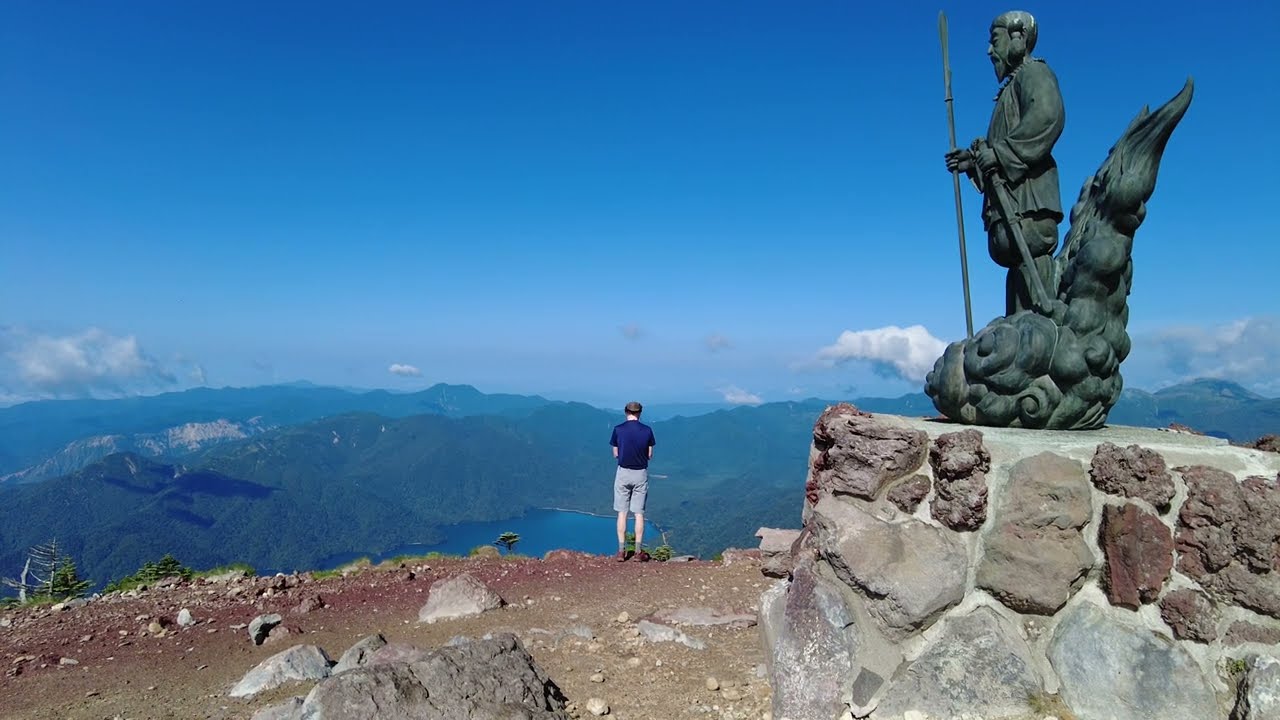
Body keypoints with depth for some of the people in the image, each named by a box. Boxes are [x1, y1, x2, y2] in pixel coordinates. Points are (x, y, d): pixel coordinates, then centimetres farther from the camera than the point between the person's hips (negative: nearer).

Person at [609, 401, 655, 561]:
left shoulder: (618, 429, -6)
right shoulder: (647, 430, -4)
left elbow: (615, 454, 2)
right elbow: (649, 455, 2)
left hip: (623, 473, 0)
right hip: (641, 474, 0)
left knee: (622, 513, 7)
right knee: (639, 513, 6)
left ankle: (621, 551, 7)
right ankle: (639, 551, 7)